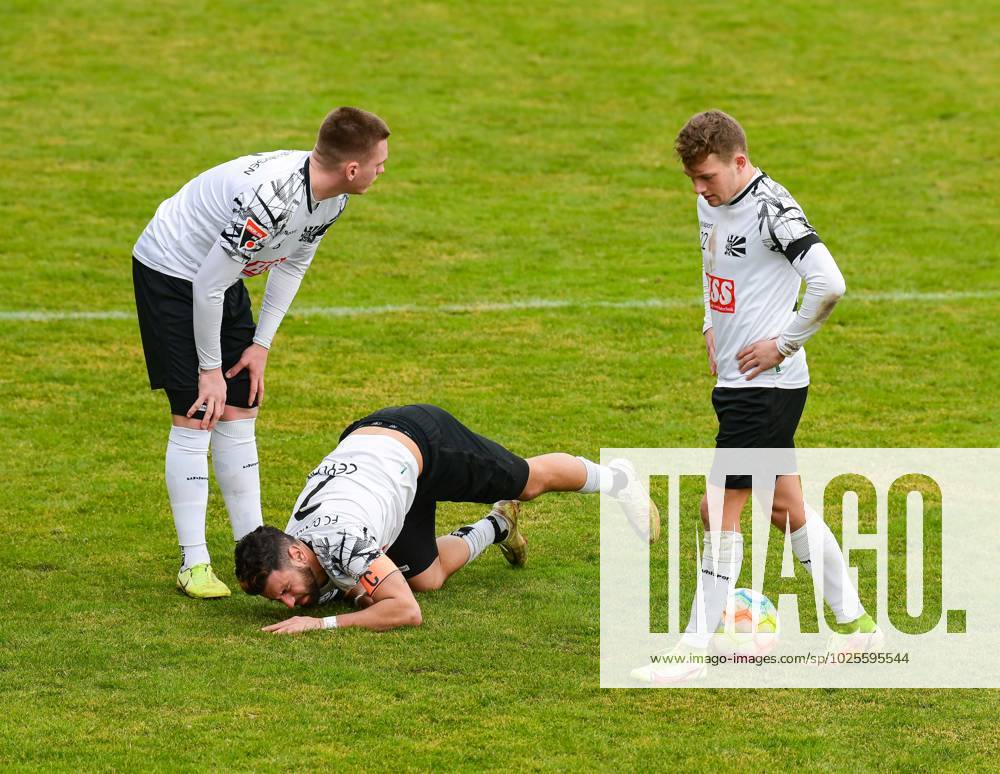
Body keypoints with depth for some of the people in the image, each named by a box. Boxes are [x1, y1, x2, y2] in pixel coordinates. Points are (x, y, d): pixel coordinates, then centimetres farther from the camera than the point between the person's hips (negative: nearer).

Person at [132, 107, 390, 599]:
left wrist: (261, 344, 3)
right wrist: (209, 369, -18)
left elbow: (293, 264, 8)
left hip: (222, 281, 8)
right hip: (170, 275, -8)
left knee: (238, 415, 8)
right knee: (195, 419, -10)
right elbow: (208, 285, -28)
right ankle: (193, 565, -5)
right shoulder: (270, 198, -36)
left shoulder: (331, 197, -9)